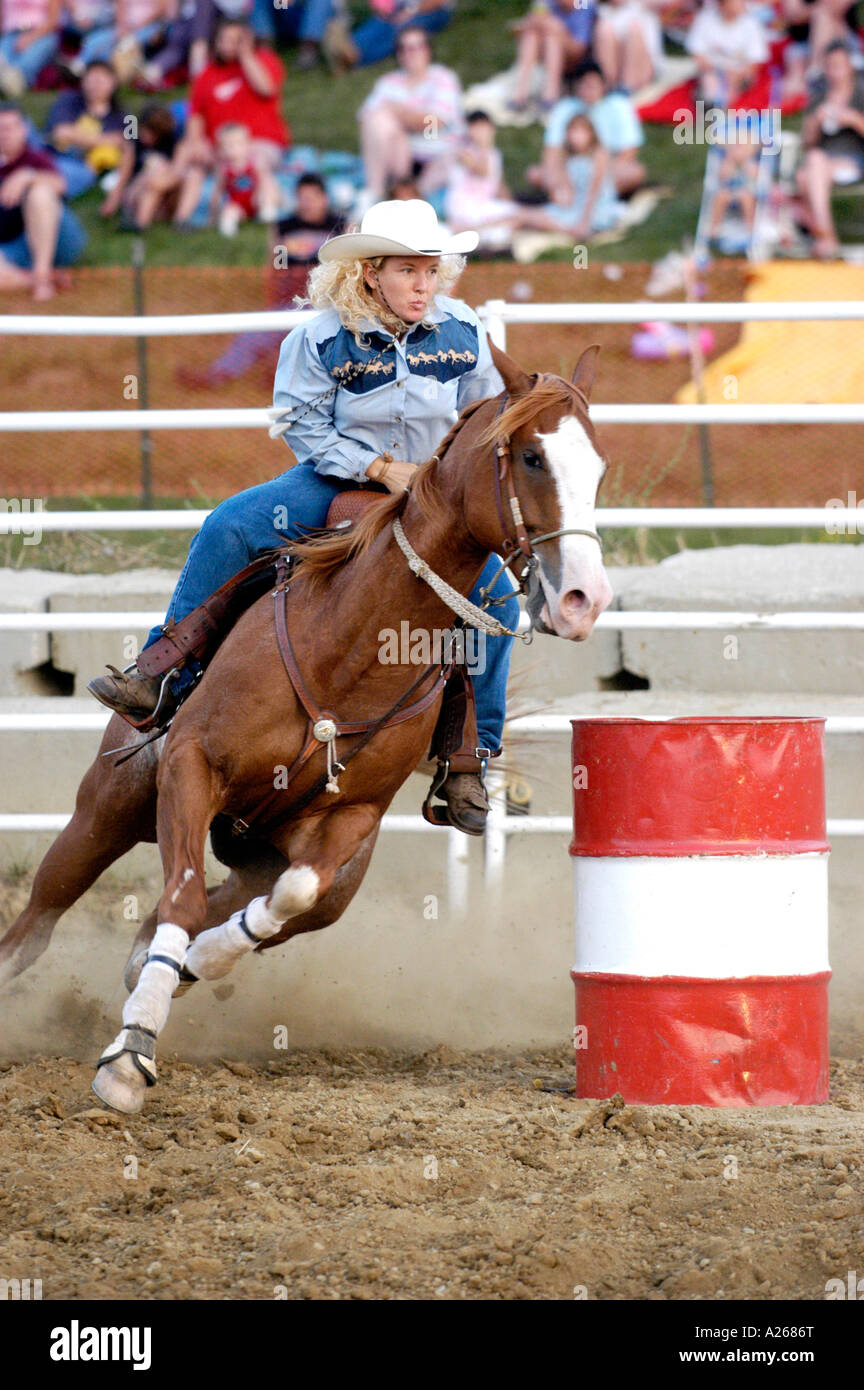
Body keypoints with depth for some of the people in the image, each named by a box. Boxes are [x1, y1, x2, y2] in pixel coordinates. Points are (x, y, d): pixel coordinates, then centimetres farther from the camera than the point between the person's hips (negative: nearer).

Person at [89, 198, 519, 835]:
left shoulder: (463, 333, -7)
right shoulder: (322, 339, -14)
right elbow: (303, 424, -10)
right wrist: (381, 468, -19)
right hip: (337, 479, -1)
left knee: (498, 601, -18)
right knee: (227, 530, -23)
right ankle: (164, 674, -14)